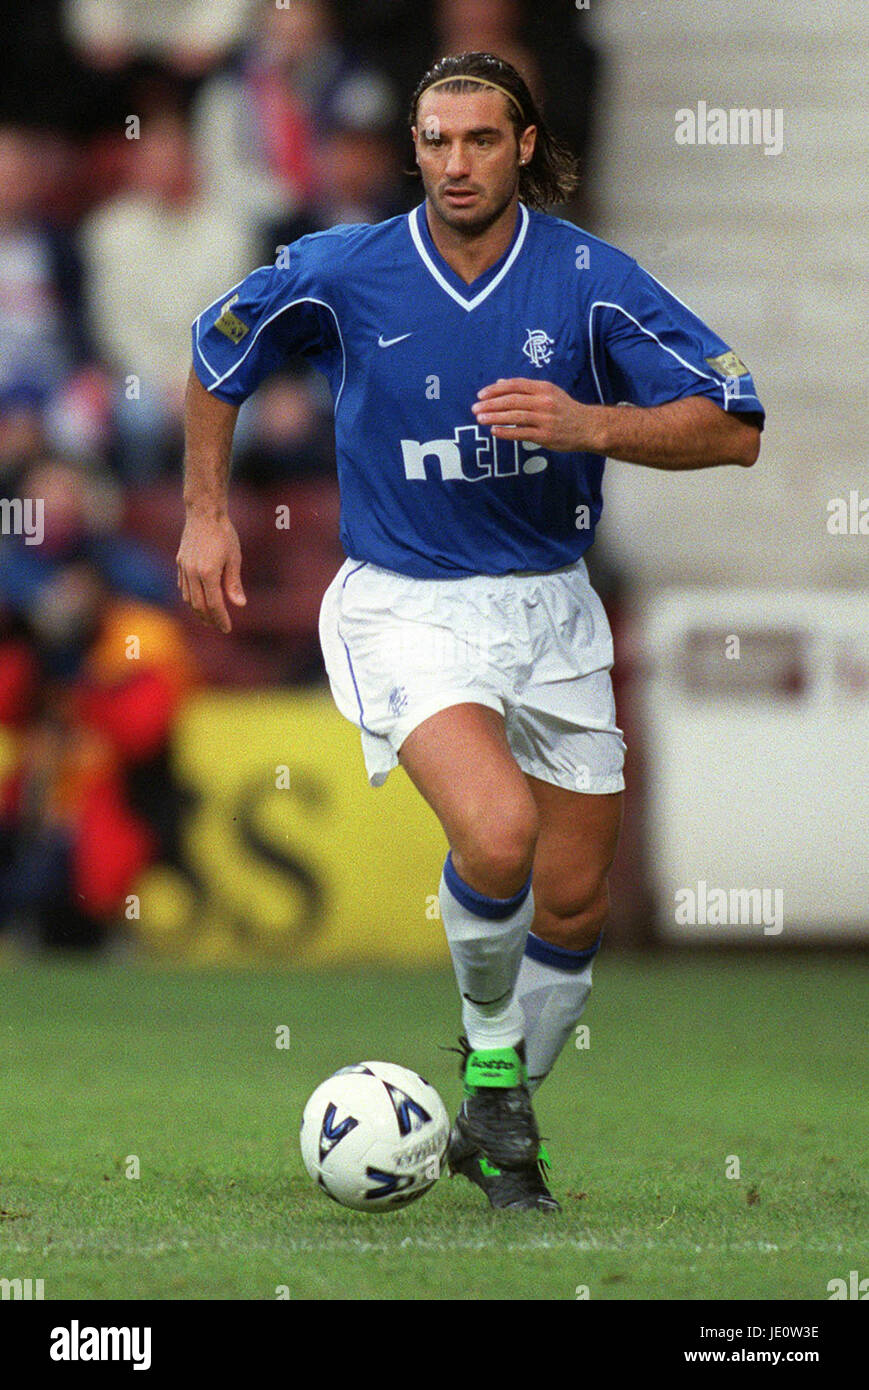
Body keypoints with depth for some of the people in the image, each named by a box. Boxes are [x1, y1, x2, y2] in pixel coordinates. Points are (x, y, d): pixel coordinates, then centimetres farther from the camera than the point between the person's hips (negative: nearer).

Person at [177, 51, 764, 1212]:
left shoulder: (589, 278, -9)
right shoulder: (345, 275, -8)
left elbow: (734, 426, -12)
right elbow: (217, 353, 11)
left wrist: (588, 426, -26)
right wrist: (207, 513, 10)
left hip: (551, 605, 3)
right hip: (406, 605, -3)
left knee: (574, 902, 7)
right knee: (498, 833, -28)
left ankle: (493, 1137, 30)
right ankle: (492, 1060, -1)